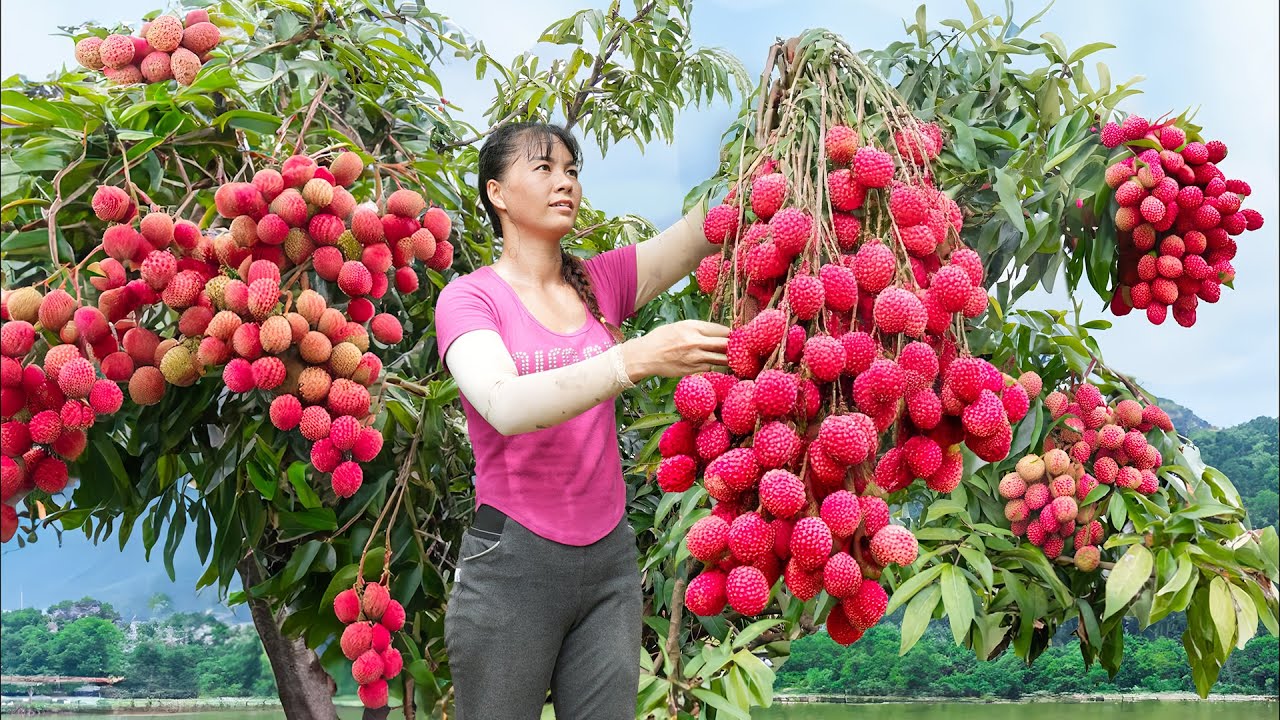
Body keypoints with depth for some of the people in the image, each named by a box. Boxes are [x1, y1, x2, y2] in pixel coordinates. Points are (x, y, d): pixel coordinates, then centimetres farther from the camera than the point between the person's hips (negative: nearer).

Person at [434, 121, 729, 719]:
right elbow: (507, 407, -25)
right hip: (512, 562, -3)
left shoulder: (603, 282, 7)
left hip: (609, 556, 4)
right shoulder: (470, 298, -6)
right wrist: (636, 358, -34)